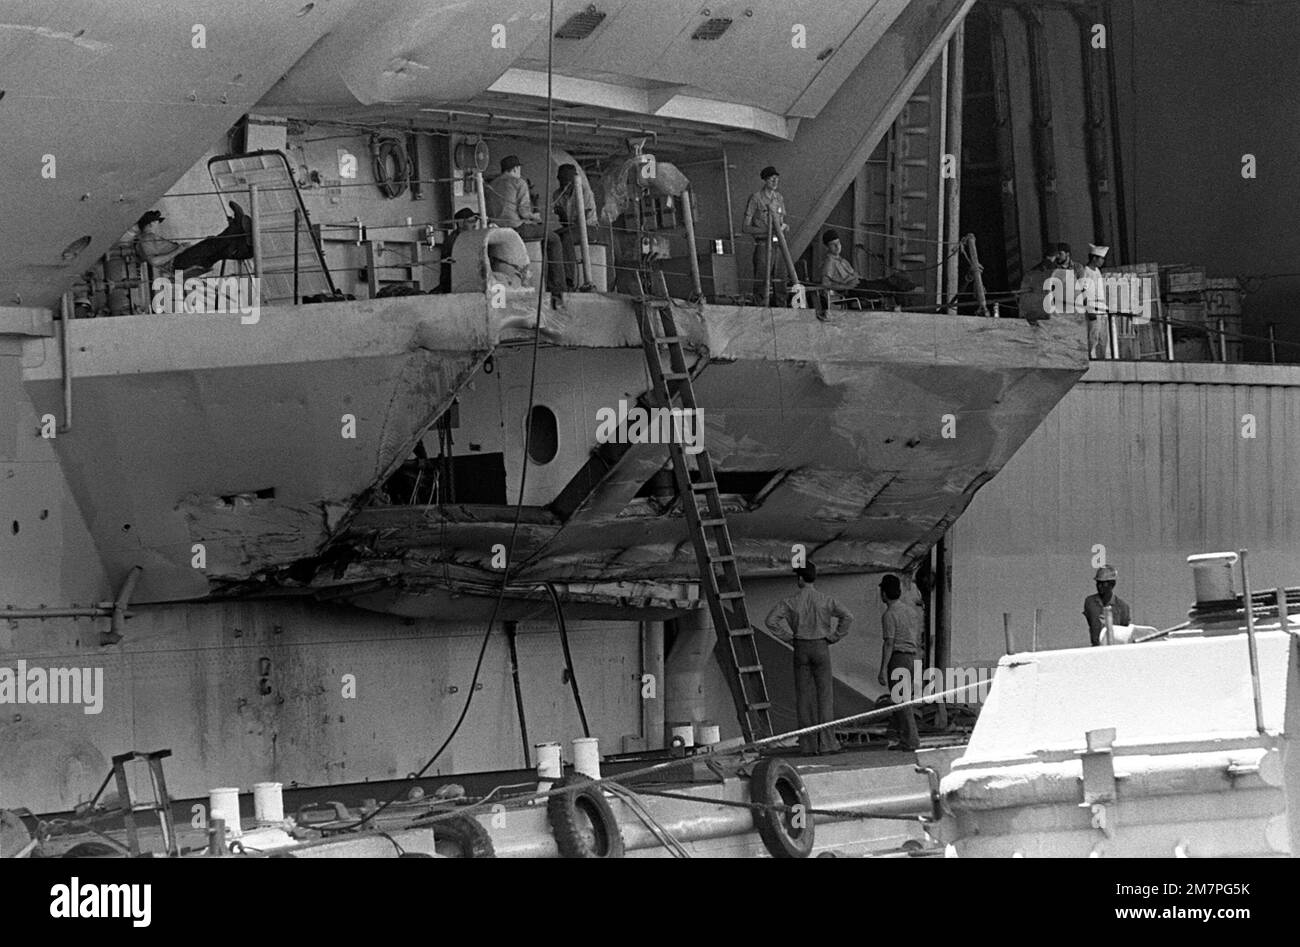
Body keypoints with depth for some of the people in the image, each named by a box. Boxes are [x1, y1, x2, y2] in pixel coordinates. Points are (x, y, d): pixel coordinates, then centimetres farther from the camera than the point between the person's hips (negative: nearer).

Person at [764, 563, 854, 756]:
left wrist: (788, 637, -2)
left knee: (804, 697, 4)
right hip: (821, 647, 0)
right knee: (824, 695, 2)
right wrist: (833, 637, -2)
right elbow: (847, 616, -12)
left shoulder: (791, 602, -5)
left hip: (801, 648, 0)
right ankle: (826, 741, -5)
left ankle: (808, 745, 3)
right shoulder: (825, 601, -4)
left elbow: (771, 620, -11)